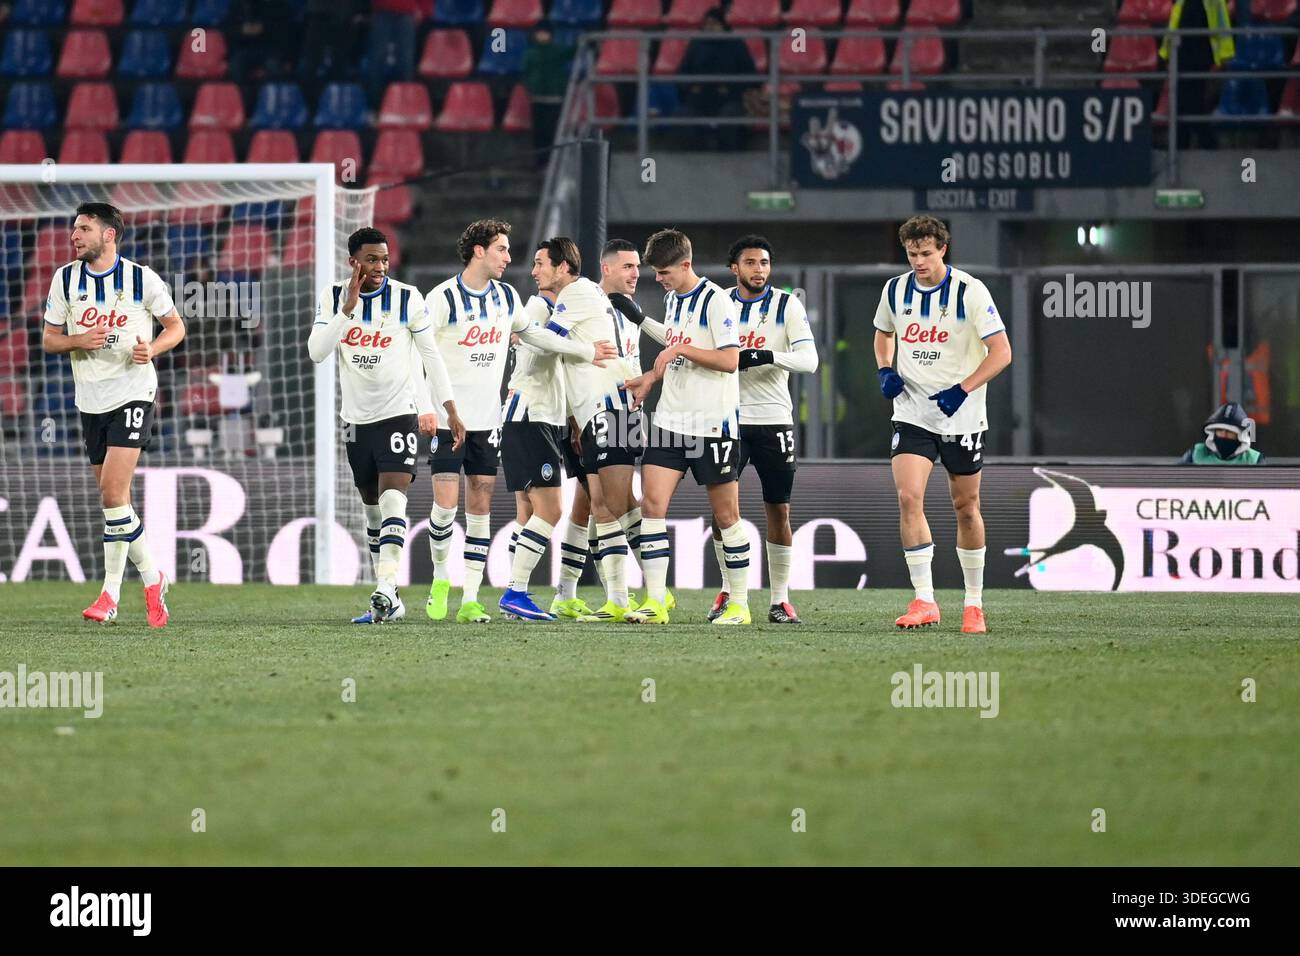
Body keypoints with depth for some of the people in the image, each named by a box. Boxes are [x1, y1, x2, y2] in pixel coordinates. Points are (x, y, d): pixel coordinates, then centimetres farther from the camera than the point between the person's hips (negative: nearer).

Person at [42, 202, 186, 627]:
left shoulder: (142, 279, -6)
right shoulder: (65, 279, 3)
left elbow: (175, 325, 4)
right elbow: (49, 338, 7)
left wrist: (152, 349, -16)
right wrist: (79, 341, -14)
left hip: (132, 393, -5)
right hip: (90, 398, 5)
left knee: (112, 491, -15)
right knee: (112, 497, 8)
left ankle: (111, 592, -6)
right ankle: (151, 578, 21)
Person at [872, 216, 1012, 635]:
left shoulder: (970, 291, -11)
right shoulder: (895, 290, 2)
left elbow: (1001, 352, -13)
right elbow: (884, 333, 23)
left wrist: (962, 389, -24)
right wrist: (885, 371, 3)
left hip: (960, 416, -2)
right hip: (912, 415, 2)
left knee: (966, 508, 7)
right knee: (908, 497, -16)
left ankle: (974, 604, 21)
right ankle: (924, 601, -16)